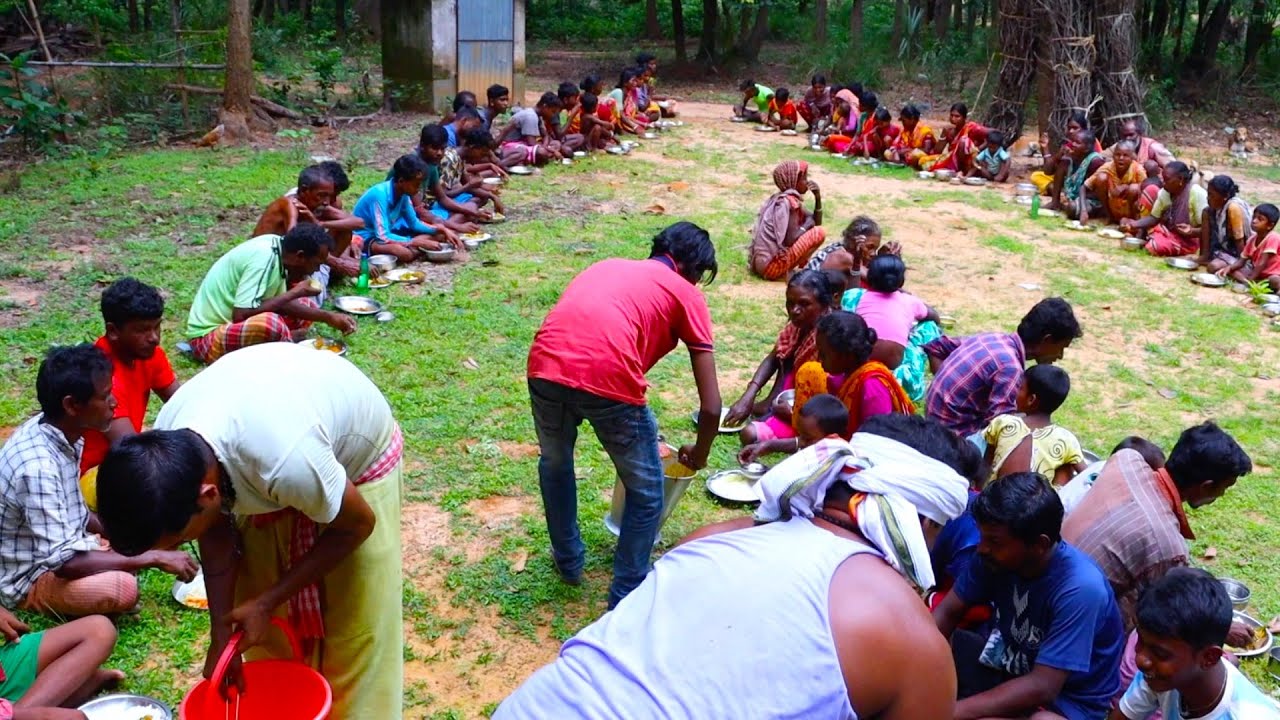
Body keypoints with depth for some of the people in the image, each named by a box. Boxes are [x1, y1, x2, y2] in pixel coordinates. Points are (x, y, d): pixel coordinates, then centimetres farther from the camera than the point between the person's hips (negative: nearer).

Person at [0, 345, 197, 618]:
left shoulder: (62, 433, -5)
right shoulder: (37, 466, -32)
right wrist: (153, 558, -28)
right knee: (122, 588, -31)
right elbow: (63, 562, -31)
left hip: (58, 547, 8)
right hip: (28, 577, -8)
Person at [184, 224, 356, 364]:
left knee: (306, 306, 10)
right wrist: (295, 293, -22)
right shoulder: (265, 258, -26)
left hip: (234, 324, 9)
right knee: (271, 323, -35)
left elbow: (282, 303, 7)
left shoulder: (276, 245, -3)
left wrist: (329, 318, 1)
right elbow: (240, 315, -31)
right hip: (208, 336, -9)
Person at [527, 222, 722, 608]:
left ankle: (568, 560, 49)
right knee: (646, 493, 21)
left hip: (544, 369, 5)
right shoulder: (686, 294, 18)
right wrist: (699, 455, 34)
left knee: (554, 464, 35)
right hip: (607, 380, -5)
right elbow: (711, 406, 14)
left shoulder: (608, 265, 32)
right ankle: (626, 597, 31)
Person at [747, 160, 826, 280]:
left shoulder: (786, 198, 15)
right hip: (770, 265, -10)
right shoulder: (788, 202, -14)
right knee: (819, 232, -9)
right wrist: (808, 223, -3)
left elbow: (816, 222, 19)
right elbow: (791, 240, -19)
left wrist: (818, 198, 4)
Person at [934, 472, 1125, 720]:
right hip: (1011, 665, 6)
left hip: (1067, 700, -6)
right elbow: (947, 612, -6)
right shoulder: (996, 554, -14)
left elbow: (1042, 687, -33)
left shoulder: (1080, 589, -31)